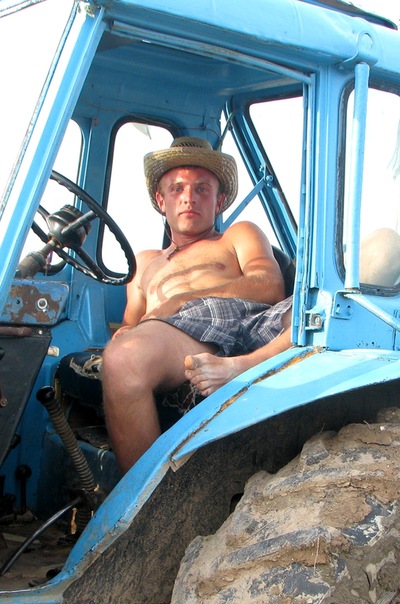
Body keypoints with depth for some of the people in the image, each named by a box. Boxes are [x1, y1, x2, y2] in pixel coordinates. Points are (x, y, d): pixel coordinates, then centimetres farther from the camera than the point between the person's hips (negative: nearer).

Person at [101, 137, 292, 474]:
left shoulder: (240, 234, 33)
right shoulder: (145, 262, 42)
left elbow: (270, 287, 12)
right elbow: (130, 325, 34)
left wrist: (180, 300, 2)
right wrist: (125, 333, 5)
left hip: (252, 319, 0)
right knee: (123, 357, -38)